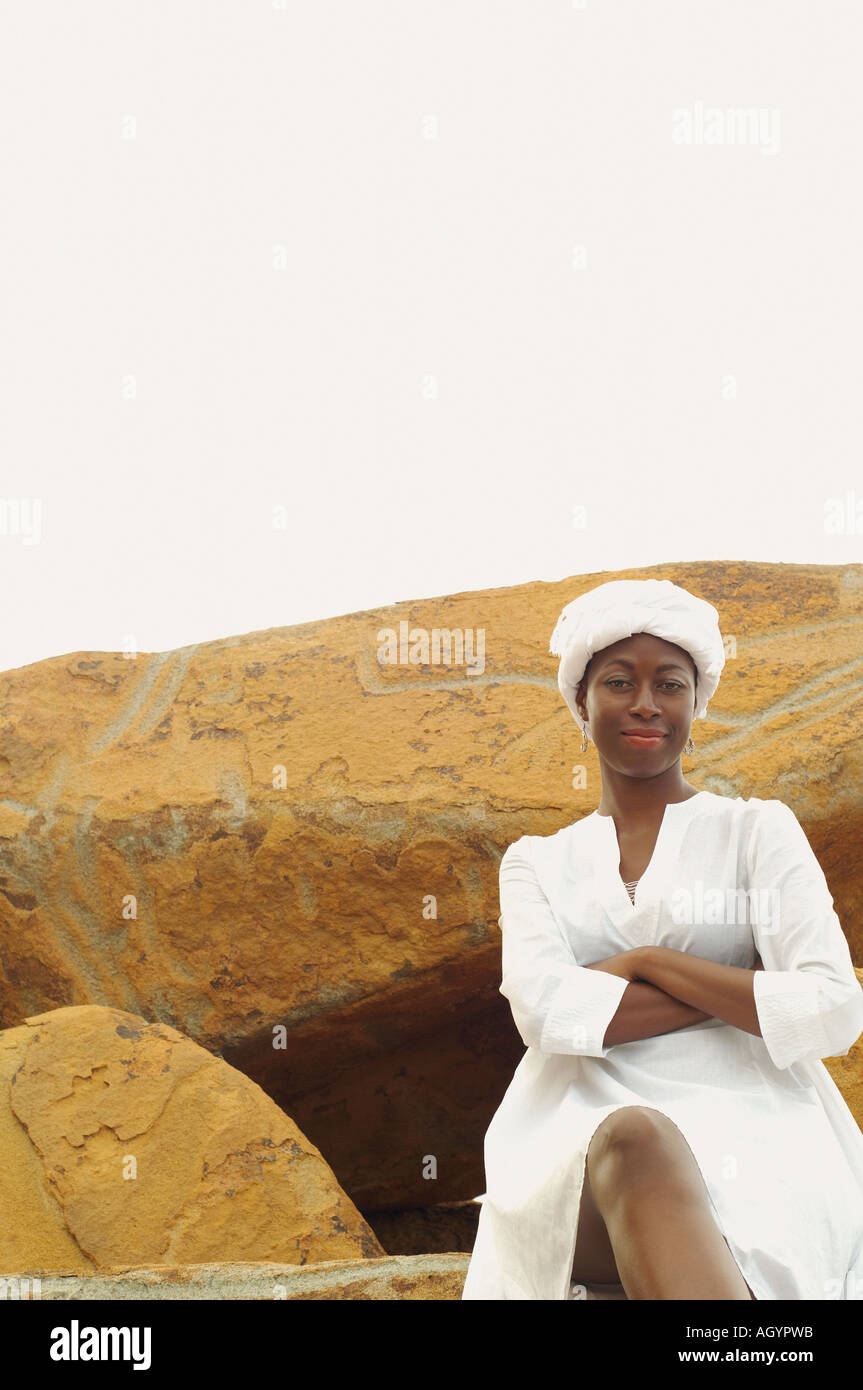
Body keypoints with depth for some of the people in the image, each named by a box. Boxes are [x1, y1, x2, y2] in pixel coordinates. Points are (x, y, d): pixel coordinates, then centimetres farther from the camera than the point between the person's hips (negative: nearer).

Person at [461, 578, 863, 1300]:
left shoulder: (756, 829, 14)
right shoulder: (537, 862, 21)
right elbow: (543, 1011, 0)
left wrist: (649, 961, -2)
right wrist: (745, 992, -2)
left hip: (750, 1136, -2)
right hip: (579, 1140, 2)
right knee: (632, 1140, -38)